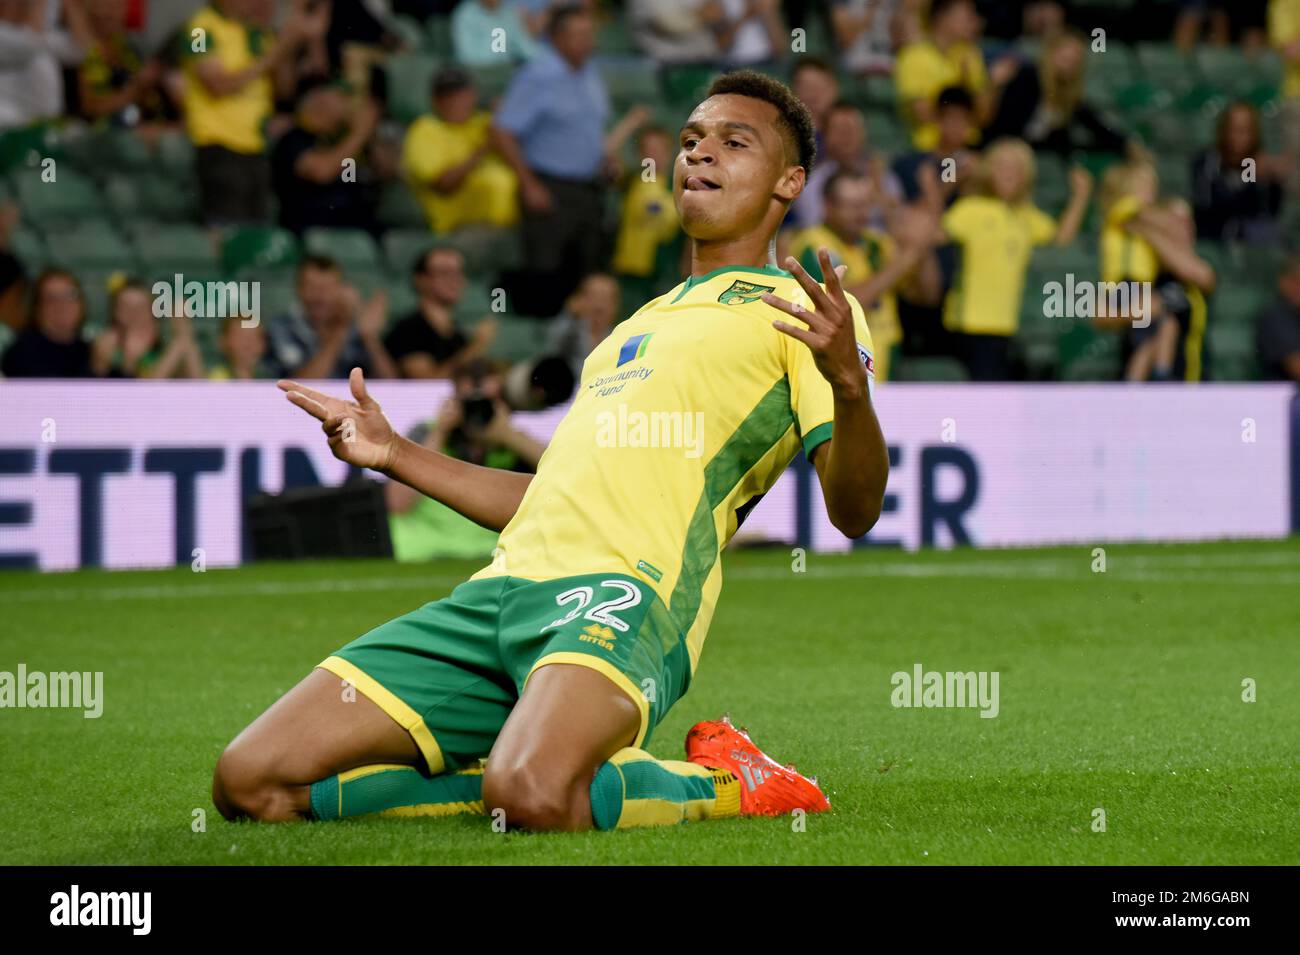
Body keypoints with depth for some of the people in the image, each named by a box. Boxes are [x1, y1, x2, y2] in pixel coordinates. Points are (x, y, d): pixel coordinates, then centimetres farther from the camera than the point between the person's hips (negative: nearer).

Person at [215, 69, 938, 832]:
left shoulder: (802, 308, 10)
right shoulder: (642, 324, 32)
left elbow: (855, 511, -4)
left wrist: (849, 382, -23)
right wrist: (395, 455, 36)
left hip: (625, 590, -8)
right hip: (502, 590, 8)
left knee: (531, 794, -40)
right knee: (251, 783, -9)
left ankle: (721, 786, -7)